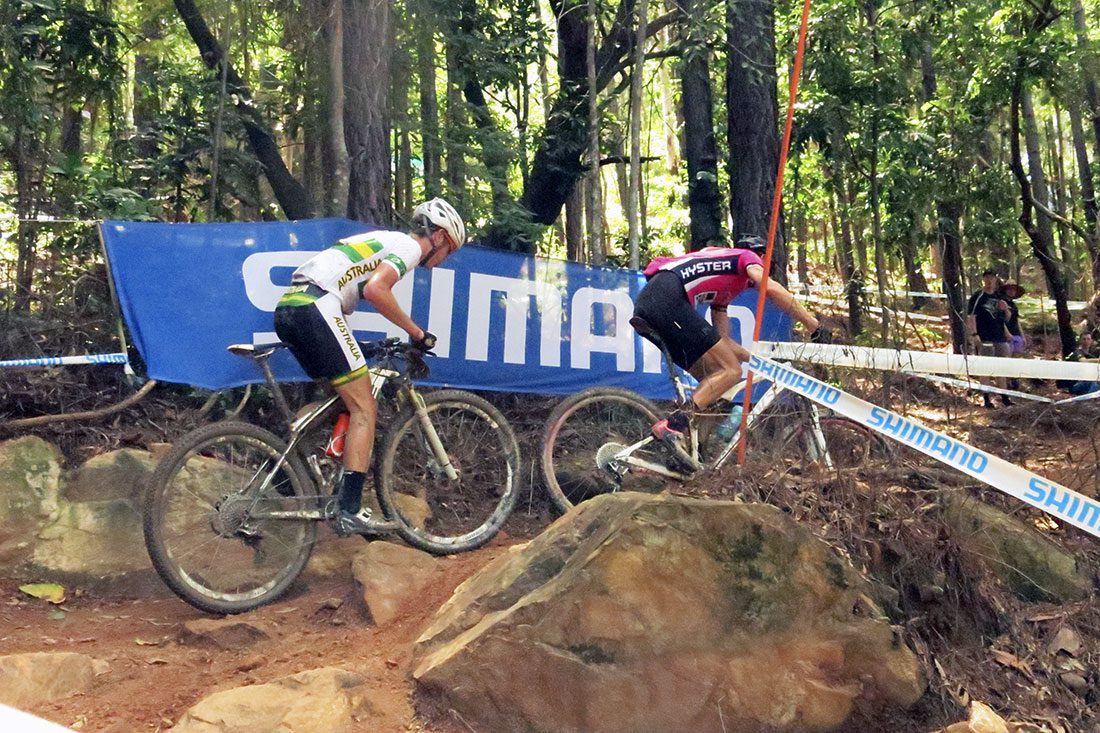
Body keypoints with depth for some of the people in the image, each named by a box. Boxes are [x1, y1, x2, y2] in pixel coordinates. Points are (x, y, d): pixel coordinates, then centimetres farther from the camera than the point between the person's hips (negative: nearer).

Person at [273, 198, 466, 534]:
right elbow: (375, 289, -18)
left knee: (347, 399, 20)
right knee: (365, 410, -5)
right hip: (316, 307, -10)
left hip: (288, 307, 10)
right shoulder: (410, 247, 1)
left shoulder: (386, 239, 29)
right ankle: (350, 512, -8)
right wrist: (417, 333, -10)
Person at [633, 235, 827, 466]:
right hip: (668, 298, -9)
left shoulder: (723, 282, 38)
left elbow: (722, 340, 33)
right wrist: (815, 327, -5)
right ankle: (672, 426, -23)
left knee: (712, 379, 14)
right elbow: (772, 289, -5)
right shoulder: (746, 256, 17)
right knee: (731, 371, -10)